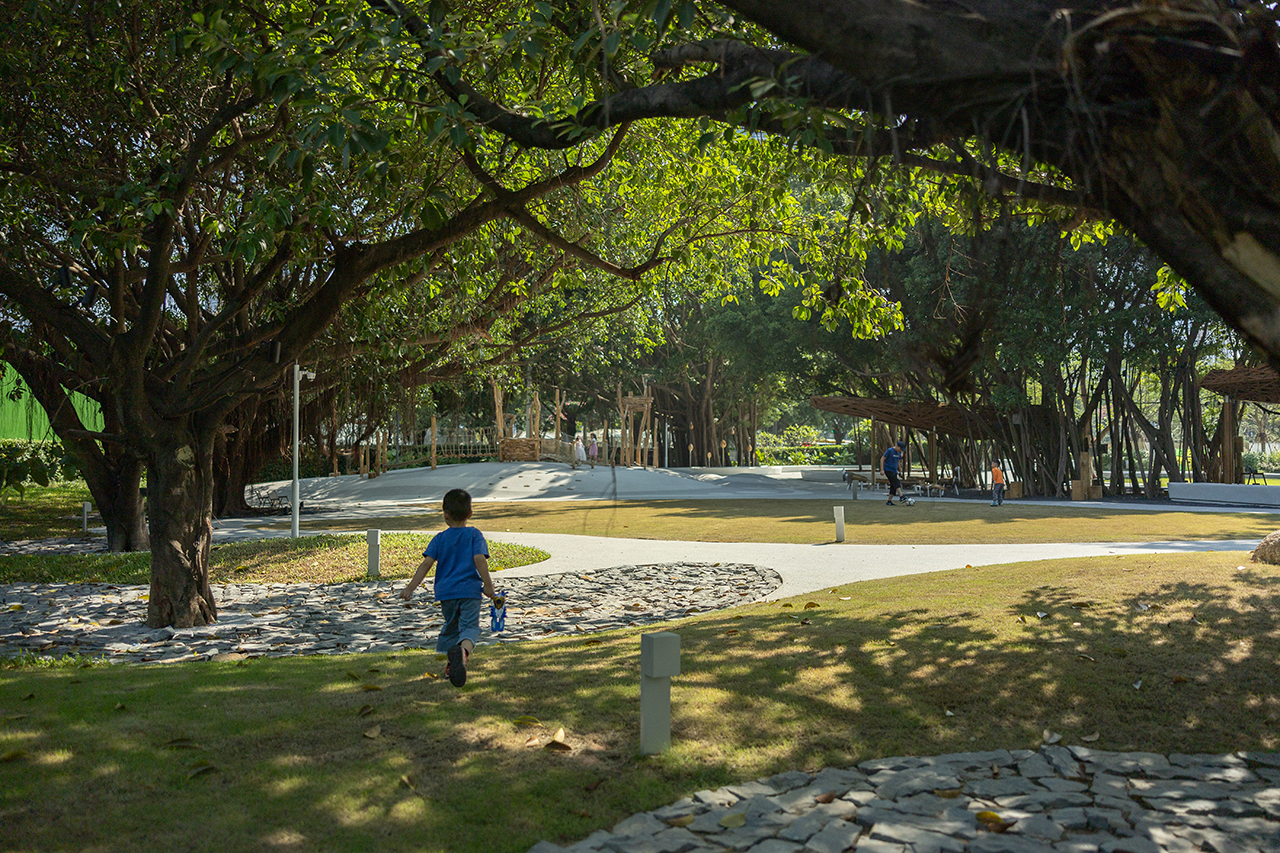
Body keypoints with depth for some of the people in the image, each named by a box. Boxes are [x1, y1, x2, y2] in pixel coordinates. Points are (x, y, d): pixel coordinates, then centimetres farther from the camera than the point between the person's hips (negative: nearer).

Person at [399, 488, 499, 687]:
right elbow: (480, 560, -10)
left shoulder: (439, 538, 6)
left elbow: (426, 563, -2)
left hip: (446, 591, 3)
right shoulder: (474, 535, 1)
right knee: (470, 626, -8)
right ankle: (464, 648, -40)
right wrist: (488, 586, -6)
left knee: (450, 627, 22)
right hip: (470, 590, -3)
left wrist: (411, 587, -2)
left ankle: (446, 663, 24)